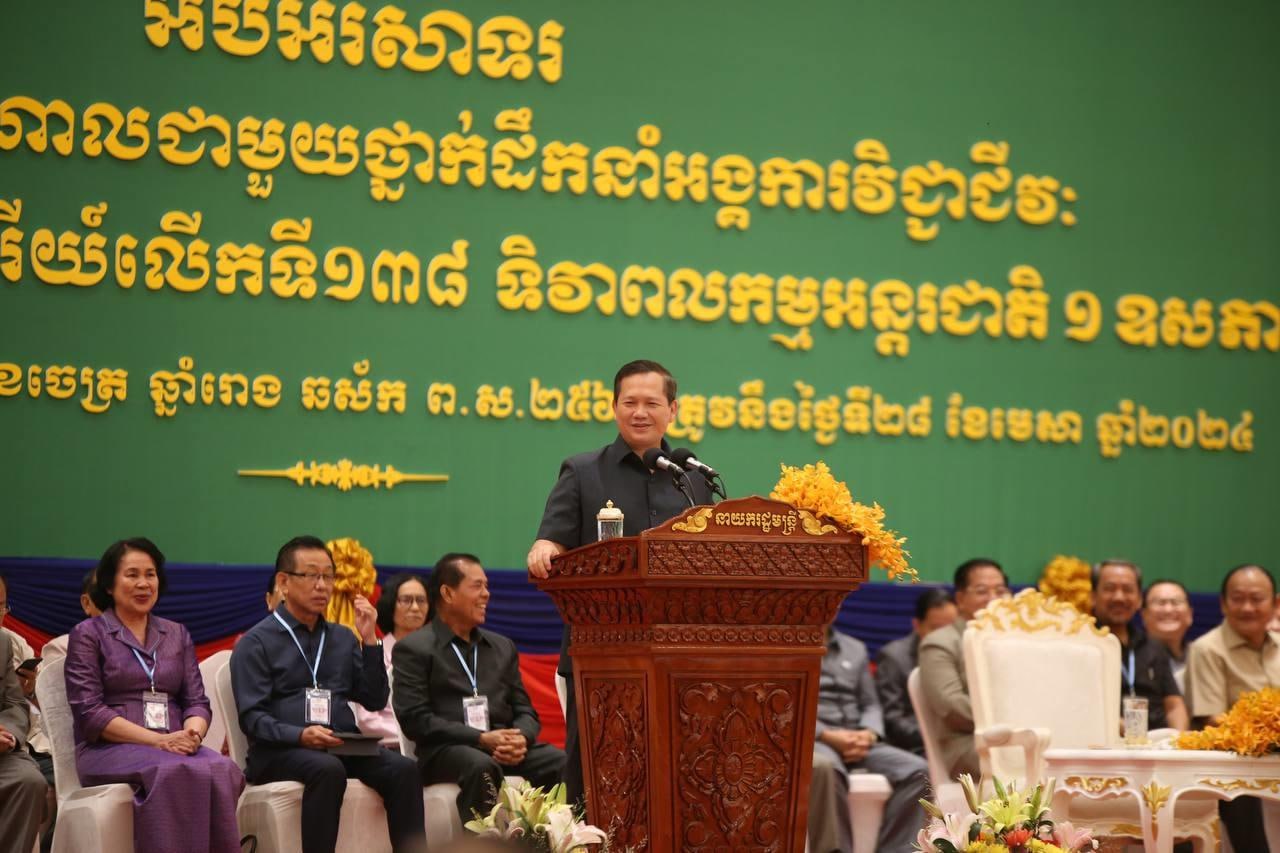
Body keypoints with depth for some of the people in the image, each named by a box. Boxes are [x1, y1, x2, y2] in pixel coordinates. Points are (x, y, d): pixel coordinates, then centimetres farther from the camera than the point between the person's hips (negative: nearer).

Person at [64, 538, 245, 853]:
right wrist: (157, 740, -15)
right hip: (110, 750, -4)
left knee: (222, 770, -32)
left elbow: (197, 701, 14)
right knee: (174, 772, -38)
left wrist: (192, 733, -12)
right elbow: (89, 713, -4)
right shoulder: (88, 635, 8)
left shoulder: (177, 635, 22)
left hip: (174, 747, 4)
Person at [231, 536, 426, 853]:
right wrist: (301, 735, -22)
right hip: (280, 751, -4)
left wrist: (369, 641, 4)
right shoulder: (256, 643, 5)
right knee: (327, 769, -37)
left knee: (403, 769, -24)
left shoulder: (343, 638, 20)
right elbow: (252, 717, -5)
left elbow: (375, 701, 13)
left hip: (343, 746, 5)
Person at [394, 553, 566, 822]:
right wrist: (481, 739, -17)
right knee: (482, 767, -39)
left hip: (505, 748, 5)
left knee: (564, 763, -24)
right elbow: (415, 719, -6)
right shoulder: (413, 649, 5)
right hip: (445, 750, -5)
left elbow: (524, 711, 19)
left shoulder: (503, 647, 24)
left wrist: (521, 739, -7)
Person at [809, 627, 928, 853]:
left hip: (857, 742, 5)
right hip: (809, 739, -5)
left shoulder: (856, 649, 24)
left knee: (917, 770, -19)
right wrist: (827, 736, -17)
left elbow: (871, 705, 19)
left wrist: (868, 734, -5)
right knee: (825, 768, -41)